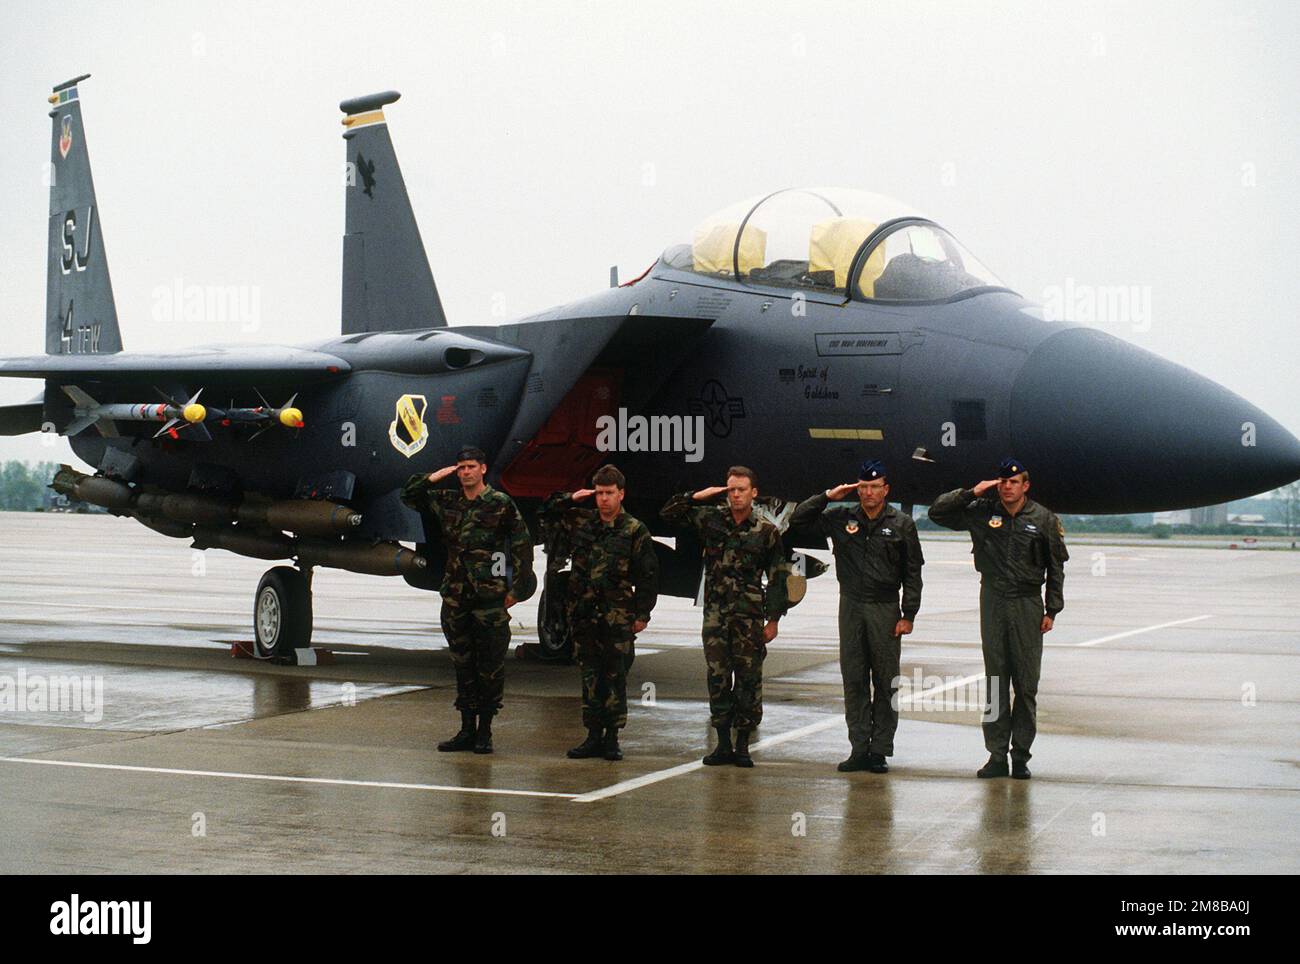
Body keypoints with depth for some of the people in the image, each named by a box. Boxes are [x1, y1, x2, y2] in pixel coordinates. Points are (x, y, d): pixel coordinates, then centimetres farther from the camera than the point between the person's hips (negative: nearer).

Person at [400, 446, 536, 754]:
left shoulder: (501, 504, -4)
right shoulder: (447, 502, 9)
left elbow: (522, 546, -2)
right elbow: (409, 495, 20)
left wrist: (516, 589, -5)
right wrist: (433, 477, 3)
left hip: (490, 597, -5)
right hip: (455, 596, 5)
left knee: (490, 666, -1)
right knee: (462, 665, 9)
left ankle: (485, 731, 8)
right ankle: (466, 730, 16)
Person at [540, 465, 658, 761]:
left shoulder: (635, 531, -1)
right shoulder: (580, 522, 8)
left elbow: (648, 575, -1)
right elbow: (546, 516, 20)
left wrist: (642, 614, -5)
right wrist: (570, 499, 5)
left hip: (618, 617, -3)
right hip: (583, 614, 3)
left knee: (616, 677, 1)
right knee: (590, 676, 8)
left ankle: (612, 738, 8)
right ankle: (594, 737, 14)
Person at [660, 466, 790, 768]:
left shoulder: (767, 532, 1)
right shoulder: (711, 519, 5)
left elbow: (777, 578, 4)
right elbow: (668, 513, 10)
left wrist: (773, 619, 0)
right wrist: (696, 496, -4)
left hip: (750, 617, -2)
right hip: (715, 614, 2)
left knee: (749, 680, 0)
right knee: (718, 678, 3)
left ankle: (742, 745, 8)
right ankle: (723, 745, 11)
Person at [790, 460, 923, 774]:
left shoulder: (901, 524, 2)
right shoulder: (841, 518, 6)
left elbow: (912, 573, 3)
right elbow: (798, 520, 8)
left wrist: (908, 615, -4)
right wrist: (827, 497, -3)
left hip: (886, 610, -2)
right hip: (851, 607, 2)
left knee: (885, 682, 0)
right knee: (854, 681, 3)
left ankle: (880, 750, 5)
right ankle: (859, 748, 8)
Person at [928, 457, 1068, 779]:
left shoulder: (1044, 519, 1)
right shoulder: (981, 512, 3)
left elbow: (1055, 567, 6)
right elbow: (937, 512, 5)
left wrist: (1052, 610, 3)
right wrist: (971, 493, -5)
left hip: (1028, 605, -1)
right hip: (993, 602, 1)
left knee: (1026, 683, 1)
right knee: (995, 681, 3)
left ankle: (1021, 756, 8)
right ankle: (997, 755, 7)